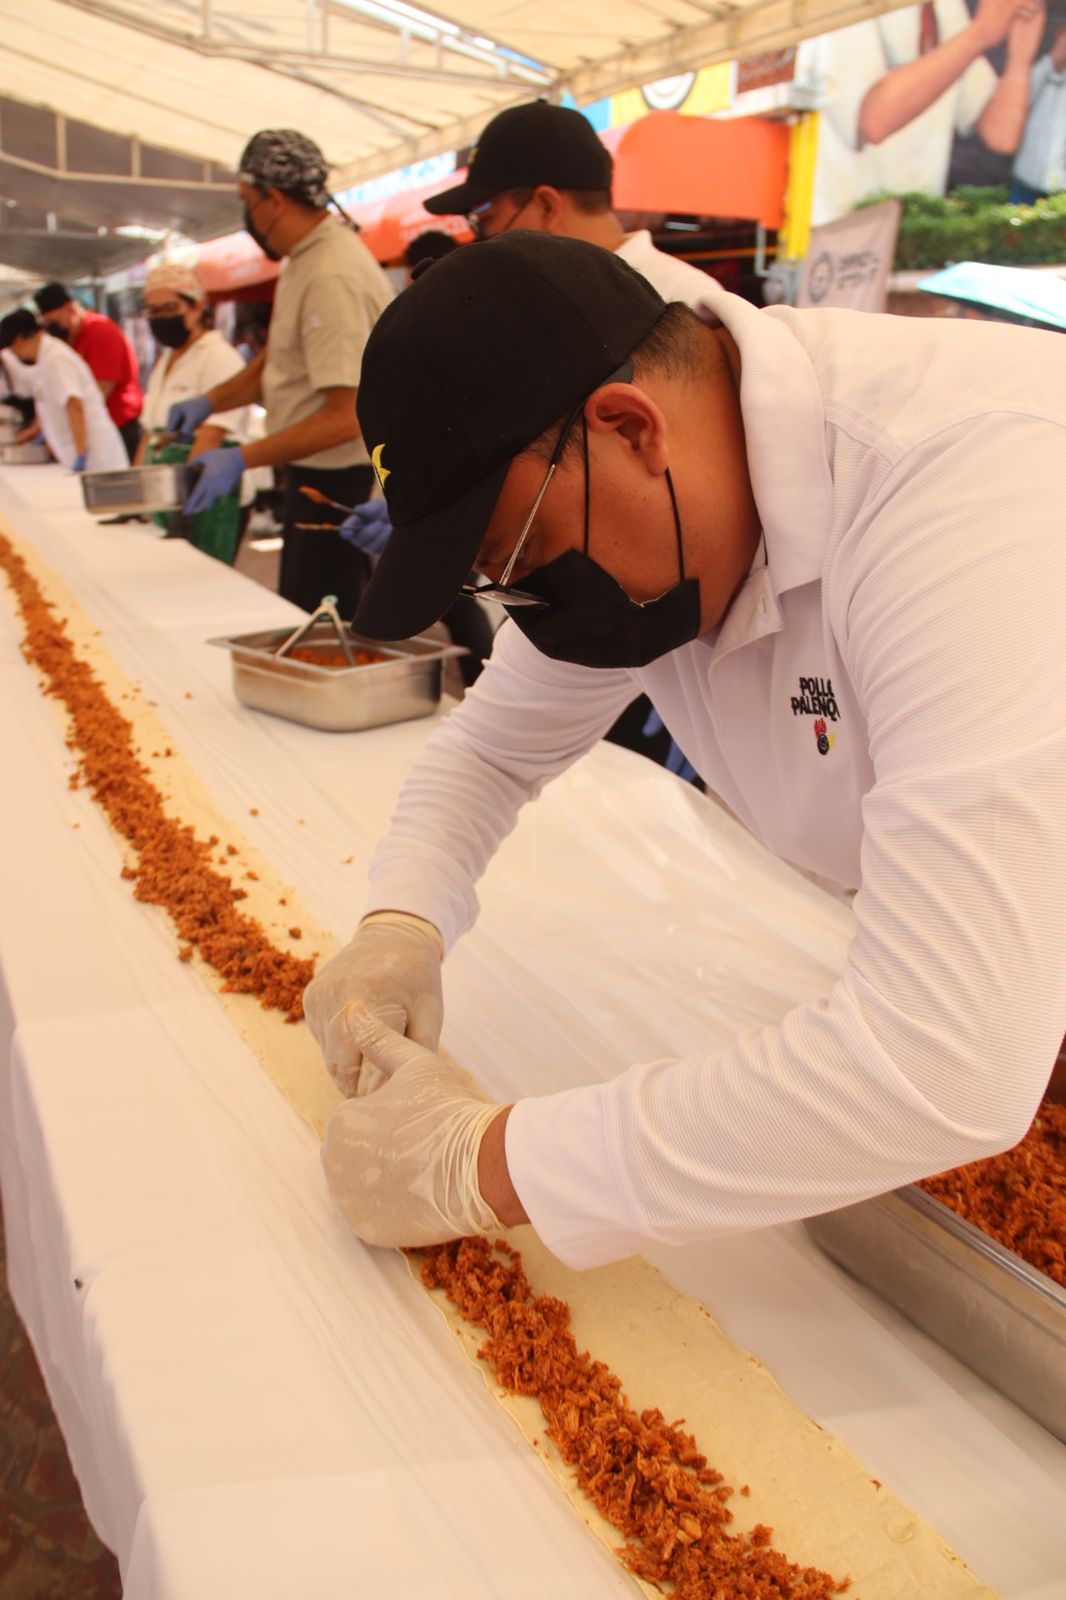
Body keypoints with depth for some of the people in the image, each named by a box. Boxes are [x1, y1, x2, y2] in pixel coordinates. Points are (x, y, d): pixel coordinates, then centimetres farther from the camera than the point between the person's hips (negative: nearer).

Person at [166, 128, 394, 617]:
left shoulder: (333, 278, -22)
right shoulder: (305, 259, 11)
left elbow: (345, 417, -27)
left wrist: (241, 459, -25)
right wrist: (210, 401, 9)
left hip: (338, 482, -10)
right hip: (314, 472, 10)